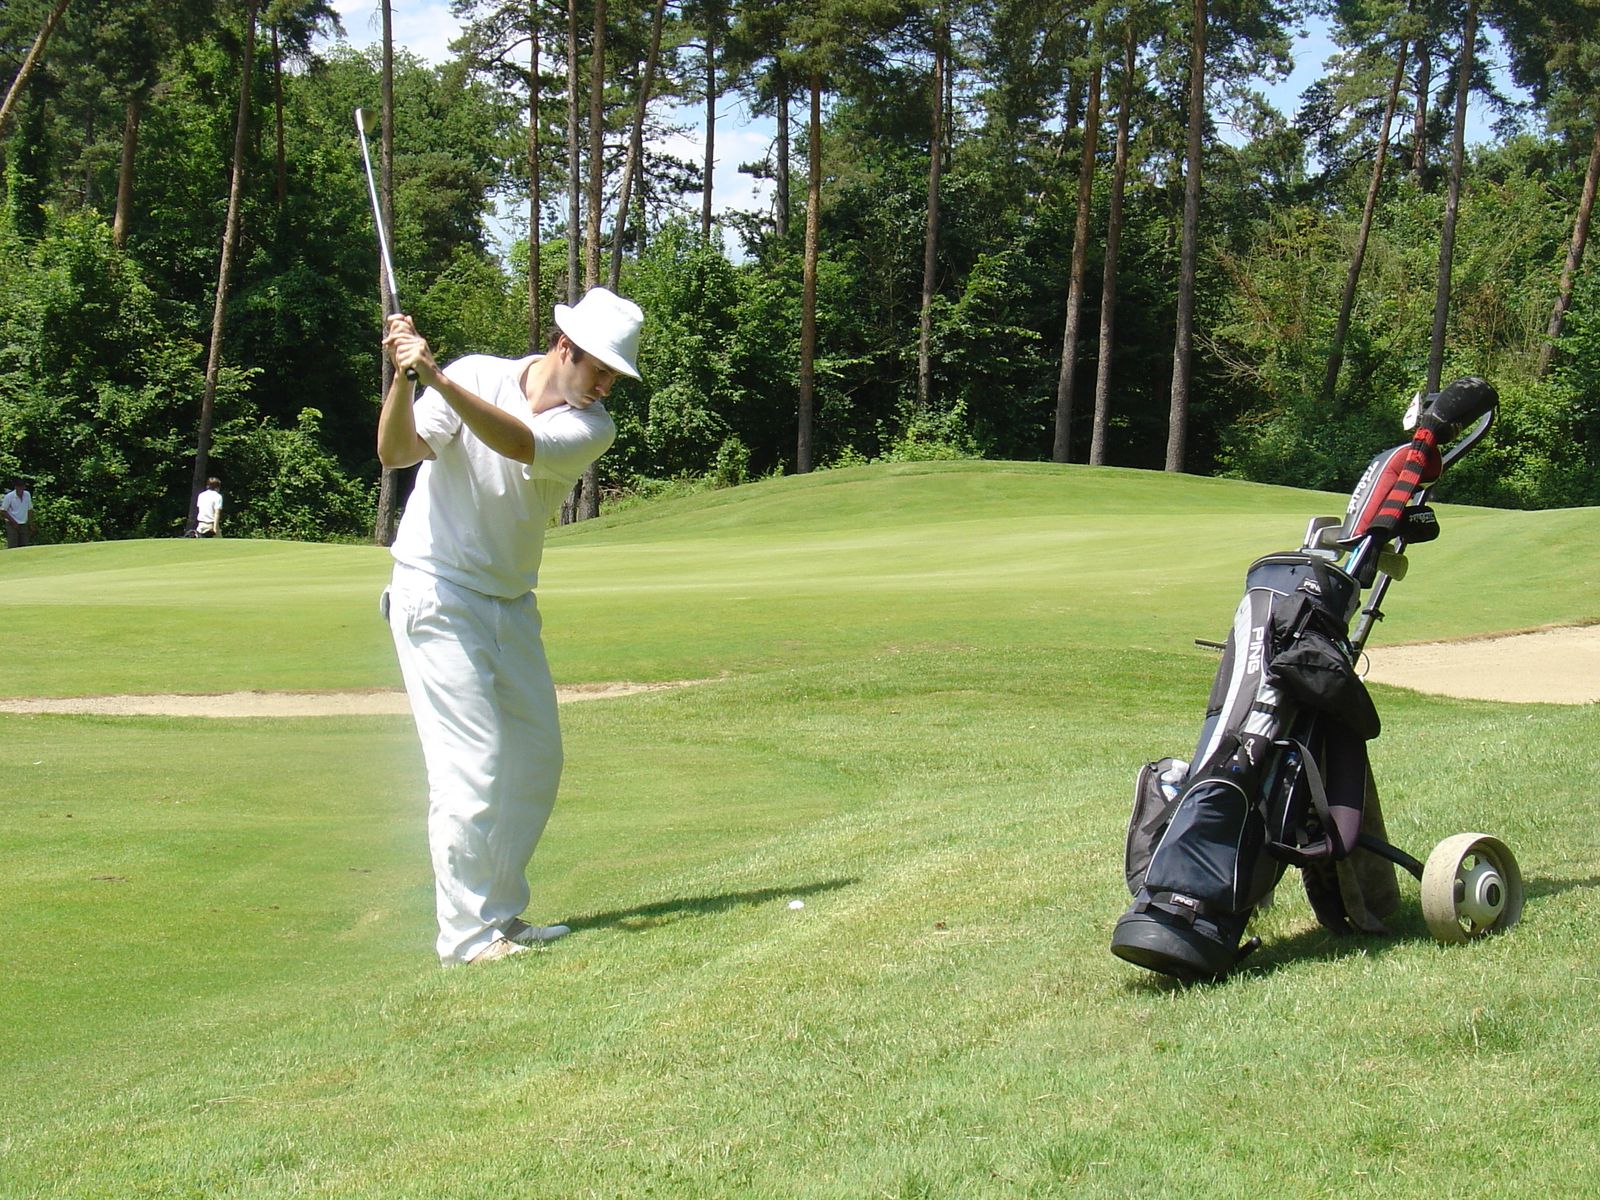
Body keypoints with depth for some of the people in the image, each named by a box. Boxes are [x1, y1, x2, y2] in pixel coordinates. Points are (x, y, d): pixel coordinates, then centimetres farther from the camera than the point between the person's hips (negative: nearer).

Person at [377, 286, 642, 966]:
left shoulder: (593, 427, -4)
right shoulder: (476, 375, -10)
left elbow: (523, 444, -24)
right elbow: (397, 452, -18)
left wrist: (438, 379, -36)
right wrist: (403, 380, -35)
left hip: (512, 604, 6)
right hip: (437, 596, -6)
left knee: (537, 760, 9)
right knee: (473, 764, -11)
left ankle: (502, 914, 22)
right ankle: (466, 935, -6)